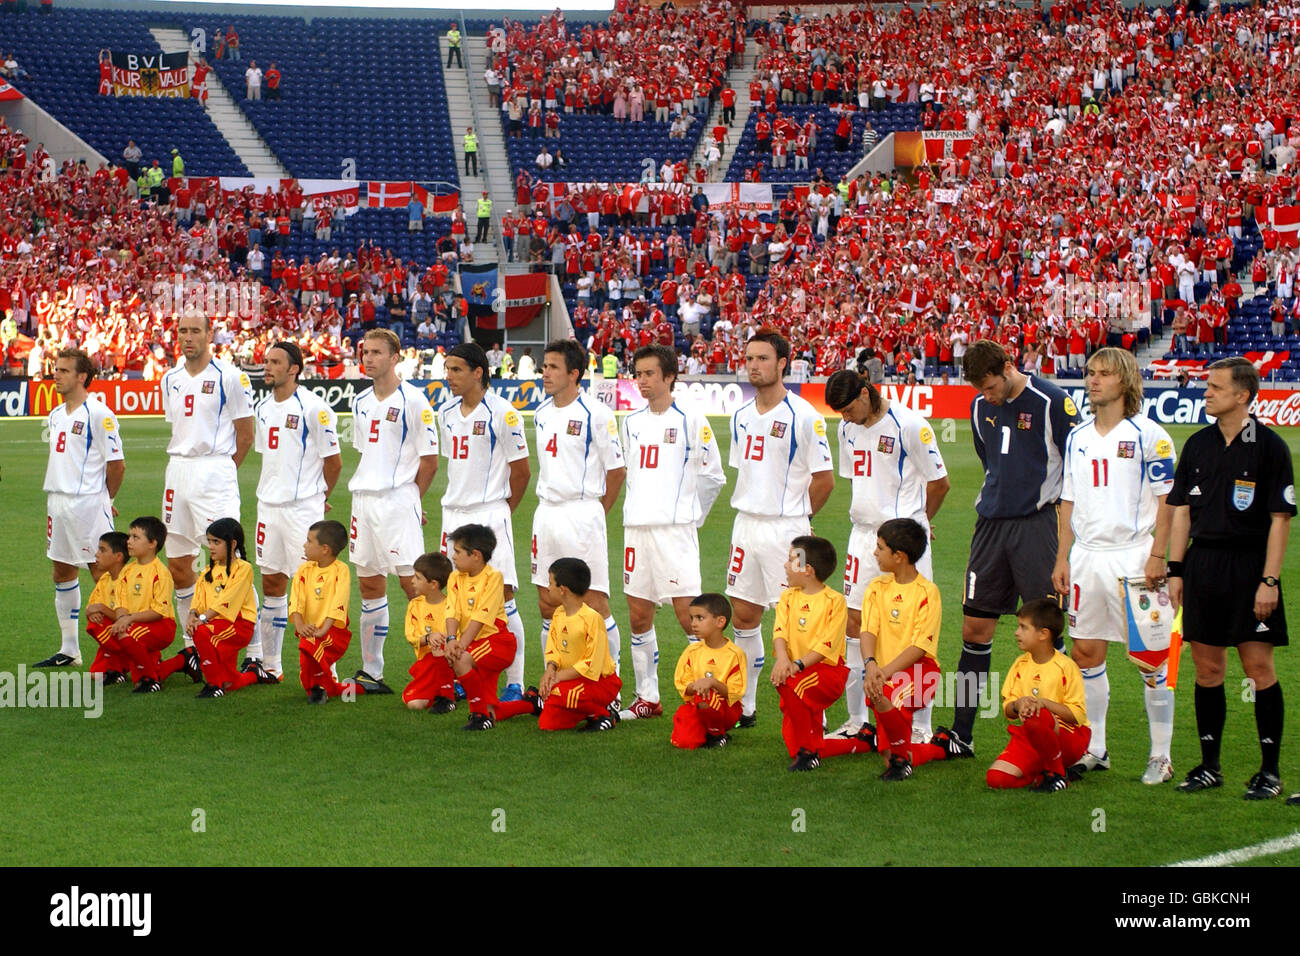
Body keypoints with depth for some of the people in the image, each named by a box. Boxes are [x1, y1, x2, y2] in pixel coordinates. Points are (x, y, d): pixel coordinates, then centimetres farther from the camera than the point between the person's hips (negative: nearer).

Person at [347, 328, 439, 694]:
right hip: (363, 499, 7)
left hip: (398, 501, -7)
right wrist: (365, 492, 14)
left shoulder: (413, 400, -7)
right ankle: (370, 671, 16)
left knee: (413, 582, -11)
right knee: (370, 585, 10)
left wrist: (407, 497, -1)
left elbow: (429, 460, -6)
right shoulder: (361, 402, 14)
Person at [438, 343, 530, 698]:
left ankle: (515, 683, -3)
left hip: (491, 514, -6)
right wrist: (458, 500, 16)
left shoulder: (502, 413, -10)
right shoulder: (446, 412, 10)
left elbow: (521, 470, -5)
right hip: (454, 514, 7)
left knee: (502, 596, -7)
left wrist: (500, 509, 4)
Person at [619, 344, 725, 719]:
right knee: (639, 616, 7)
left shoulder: (691, 421, -3)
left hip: (675, 531, -6)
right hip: (636, 529, 6)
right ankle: (647, 698, 16)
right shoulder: (631, 422, 14)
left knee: (688, 613, -12)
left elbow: (713, 477, 1)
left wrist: (686, 516, 6)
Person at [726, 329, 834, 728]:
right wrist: (752, 510, 13)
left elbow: (824, 479, -7)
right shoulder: (742, 416, 10)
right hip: (746, 525, 7)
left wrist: (792, 516, 2)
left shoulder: (802, 415, -10)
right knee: (743, 615, 10)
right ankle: (745, 706, 20)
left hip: (785, 527, -7)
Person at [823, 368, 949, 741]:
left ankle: (921, 727, 2)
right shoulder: (848, 428, 8)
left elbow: (940, 483, -3)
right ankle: (857, 719, 15)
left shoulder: (909, 424, -12)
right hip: (863, 534, 6)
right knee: (855, 621, 5)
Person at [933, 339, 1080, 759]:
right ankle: (960, 733, 13)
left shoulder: (1052, 401, -10)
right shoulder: (981, 407, 9)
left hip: (1038, 524, -6)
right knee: (974, 627, 6)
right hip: (992, 523, 6)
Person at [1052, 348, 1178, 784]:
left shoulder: (1148, 435, -4)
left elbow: (1167, 499, -5)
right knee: (1085, 651, 6)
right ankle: (1093, 749, 16)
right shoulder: (1077, 437, 12)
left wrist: (1157, 555, -13)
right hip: (1087, 556, 5)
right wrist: (1062, 557, 11)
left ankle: (1161, 755, 5)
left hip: (1133, 557, -5)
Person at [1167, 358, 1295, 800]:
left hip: (1250, 565, -5)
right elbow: (1182, 510, 14)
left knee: (1258, 665, -4)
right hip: (1203, 563, 5)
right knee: (1207, 667, 7)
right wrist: (1175, 569, 7)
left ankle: (1270, 770, 4)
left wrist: (1269, 580, -13)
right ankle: (1209, 766, 16)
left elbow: (1280, 518, -7)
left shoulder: (1269, 446, -5)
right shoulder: (1198, 445, 10)